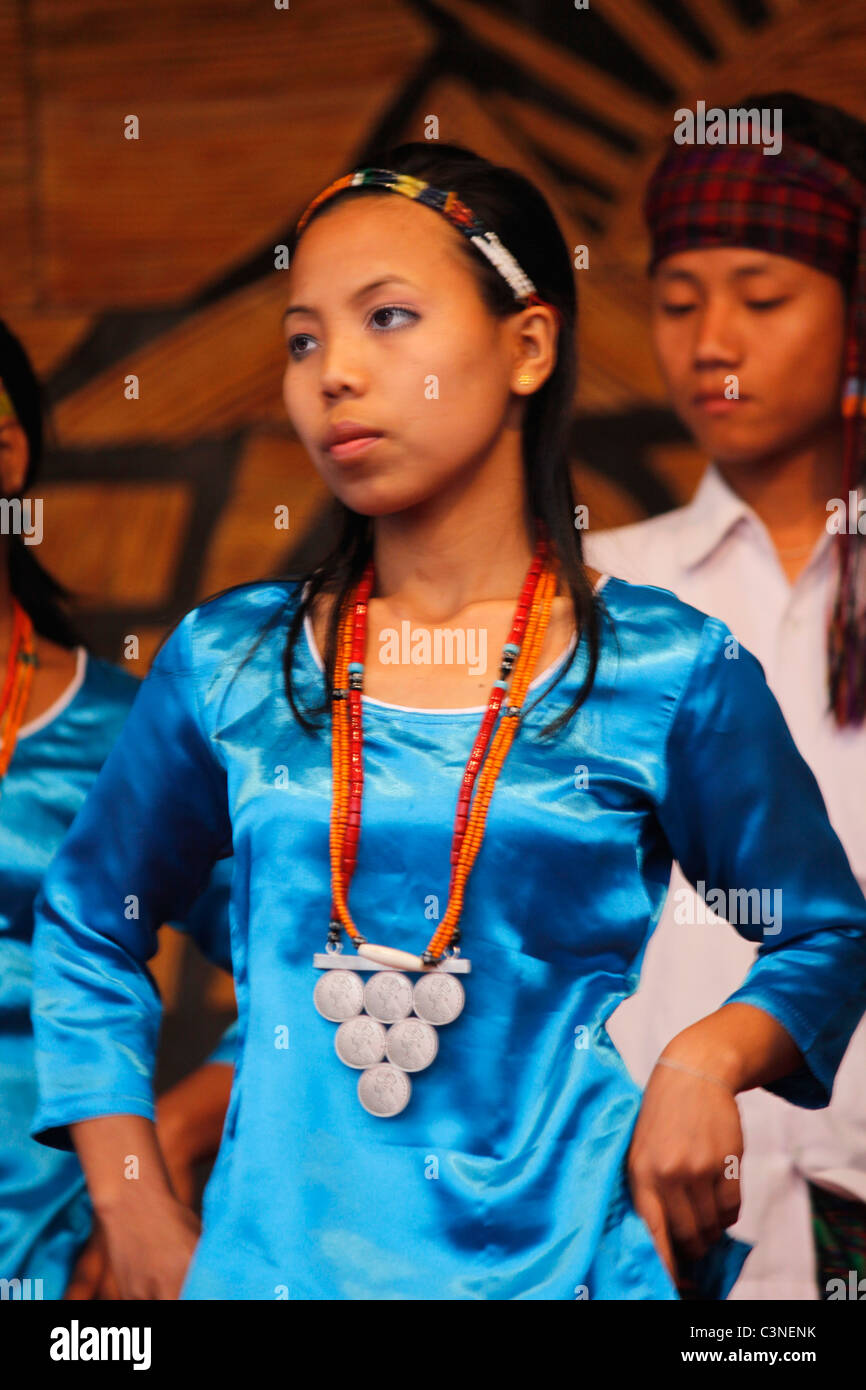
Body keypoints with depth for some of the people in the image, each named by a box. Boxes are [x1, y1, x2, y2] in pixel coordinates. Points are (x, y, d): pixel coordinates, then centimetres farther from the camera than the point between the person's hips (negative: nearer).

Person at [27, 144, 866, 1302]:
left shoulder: (670, 674, -5)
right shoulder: (228, 664, 0)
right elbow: (86, 920, 13)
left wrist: (709, 1056, -13)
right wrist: (139, 1223, 6)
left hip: (560, 1258, -1)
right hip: (271, 1258, 2)